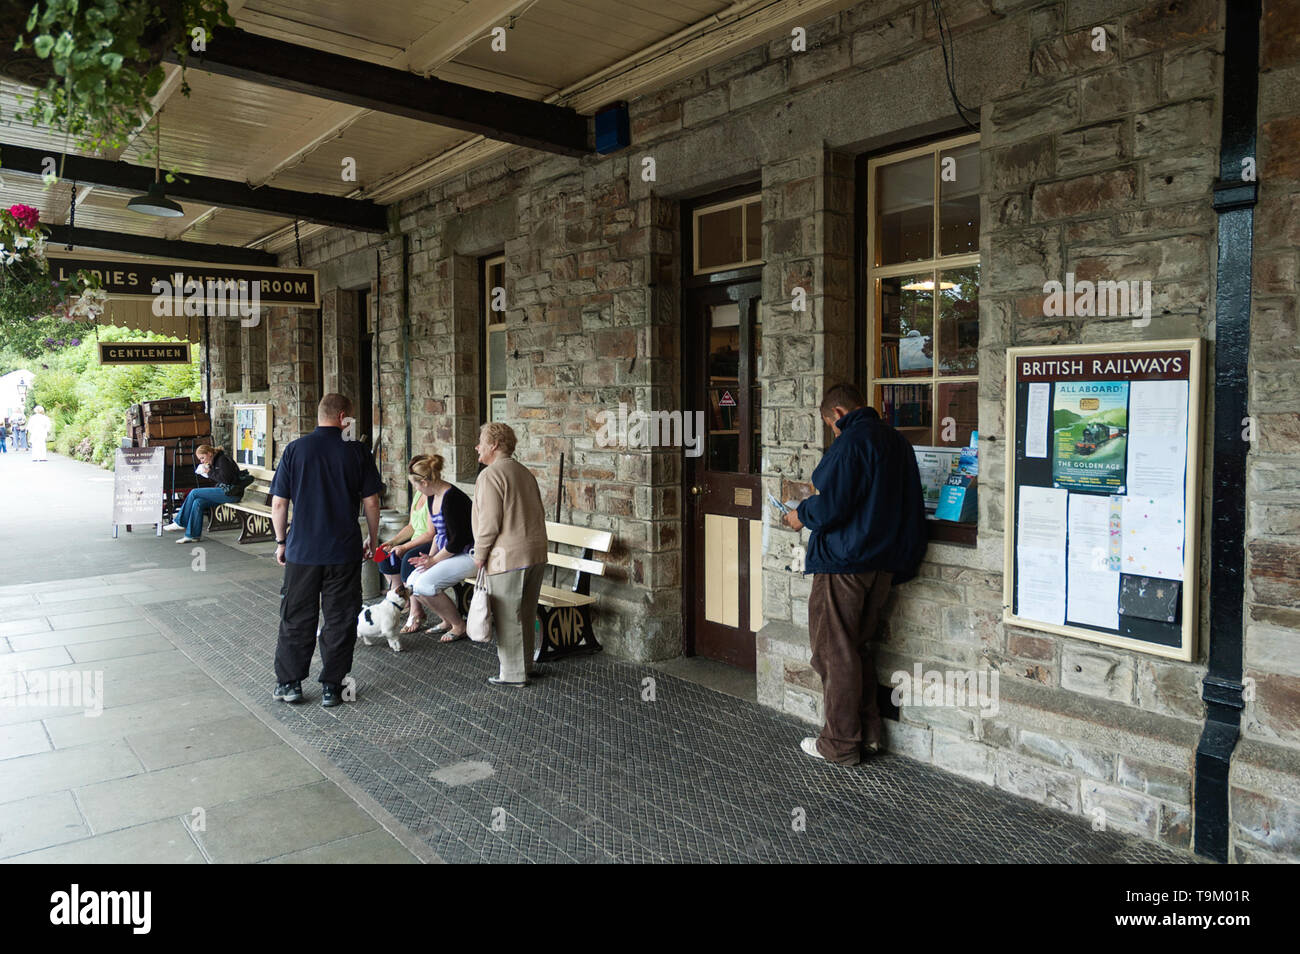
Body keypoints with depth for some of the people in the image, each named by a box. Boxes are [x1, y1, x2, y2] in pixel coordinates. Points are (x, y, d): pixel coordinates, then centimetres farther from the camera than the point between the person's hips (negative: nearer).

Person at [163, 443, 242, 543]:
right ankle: (193, 535, -10)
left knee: (194, 493, -12)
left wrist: (209, 472, -11)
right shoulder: (215, 461, 17)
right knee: (197, 502, -10)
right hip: (223, 491, 9)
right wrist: (208, 472, 4)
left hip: (230, 493, -9)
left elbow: (225, 479, -20)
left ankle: (180, 523, 0)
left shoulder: (223, 460, -11)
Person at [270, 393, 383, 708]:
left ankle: (289, 683, 21)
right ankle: (331, 687, 12)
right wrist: (372, 540, 10)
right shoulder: (357, 452, -5)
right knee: (340, 620, 8)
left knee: (296, 619, 14)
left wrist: (281, 541, 11)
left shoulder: (295, 449, -2)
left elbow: (278, 504, -1)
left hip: (302, 550, 1)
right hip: (344, 551, -1)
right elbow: (371, 502, -3)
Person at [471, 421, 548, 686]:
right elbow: (538, 513, 18)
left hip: (509, 556, -8)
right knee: (526, 614, 17)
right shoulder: (524, 472, 16)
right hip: (536, 553, 9)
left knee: (508, 617, 2)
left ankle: (513, 673, 9)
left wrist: (480, 555, -6)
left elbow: (489, 522, -16)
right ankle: (524, 664, 28)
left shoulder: (490, 474, -11)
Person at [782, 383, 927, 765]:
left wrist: (802, 515, -1)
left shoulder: (850, 442, -15)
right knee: (861, 647, 19)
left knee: (835, 652, 2)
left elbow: (831, 507, -21)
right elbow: (907, 506, 18)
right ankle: (868, 731, 26)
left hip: (844, 561, -9)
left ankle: (841, 743, 10)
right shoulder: (897, 442, 12)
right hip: (885, 562, 9)